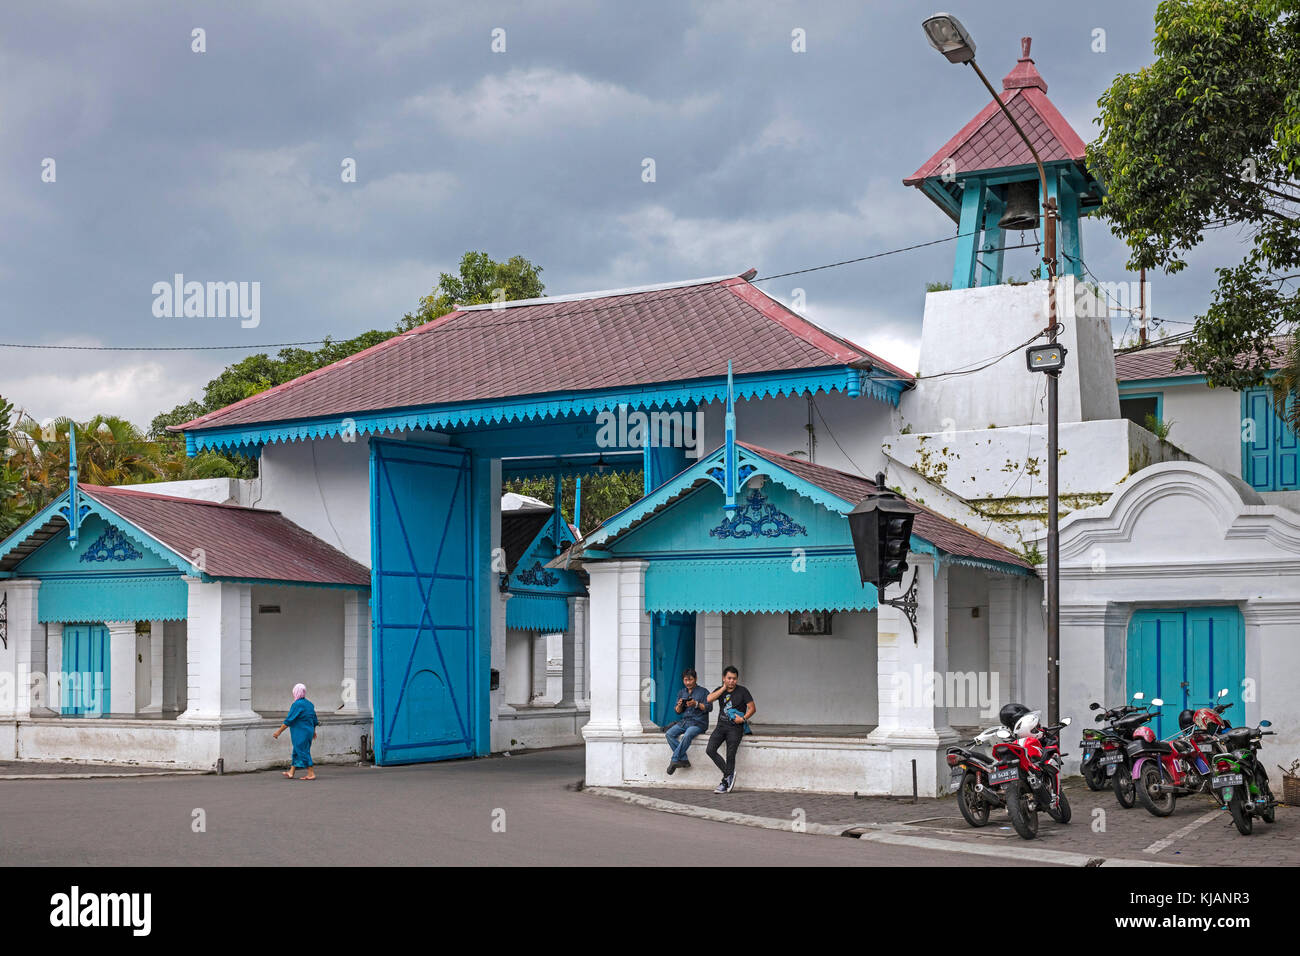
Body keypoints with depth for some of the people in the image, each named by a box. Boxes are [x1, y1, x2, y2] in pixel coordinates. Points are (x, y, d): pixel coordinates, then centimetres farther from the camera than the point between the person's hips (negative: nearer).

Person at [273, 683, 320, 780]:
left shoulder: (297, 705, -18)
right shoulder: (309, 704, 8)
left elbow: (288, 720, -19)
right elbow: (315, 720, 15)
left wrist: (279, 731, -14)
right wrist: (314, 731, 28)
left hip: (300, 734, -9)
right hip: (308, 731, 9)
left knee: (303, 752, -3)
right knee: (296, 752, 16)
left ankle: (311, 774, -2)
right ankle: (291, 772, 22)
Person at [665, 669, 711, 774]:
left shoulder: (703, 692, 3)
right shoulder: (681, 692, 18)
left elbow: (709, 707, -7)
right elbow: (678, 711, 18)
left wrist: (696, 704, -21)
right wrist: (679, 705, -5)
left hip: (699, 723, -6)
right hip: (684, 721, 6)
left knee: (687, 735, -35)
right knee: (670, 734, -21)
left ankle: (674, 760, -30)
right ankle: (683, 760, -21)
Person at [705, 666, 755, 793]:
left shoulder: (742, 691, 0)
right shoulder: (720, 690, 12)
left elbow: (752, 708, 0)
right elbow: (709, 699, -8)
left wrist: (743, 718, -15)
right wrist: (724, 688, -7)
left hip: (735, 727, -4)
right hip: (721, 725, 4)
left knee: (730, 755, -9)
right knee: (710, 750, -13)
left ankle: (725, 783, 1)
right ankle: (729, 774, -3)